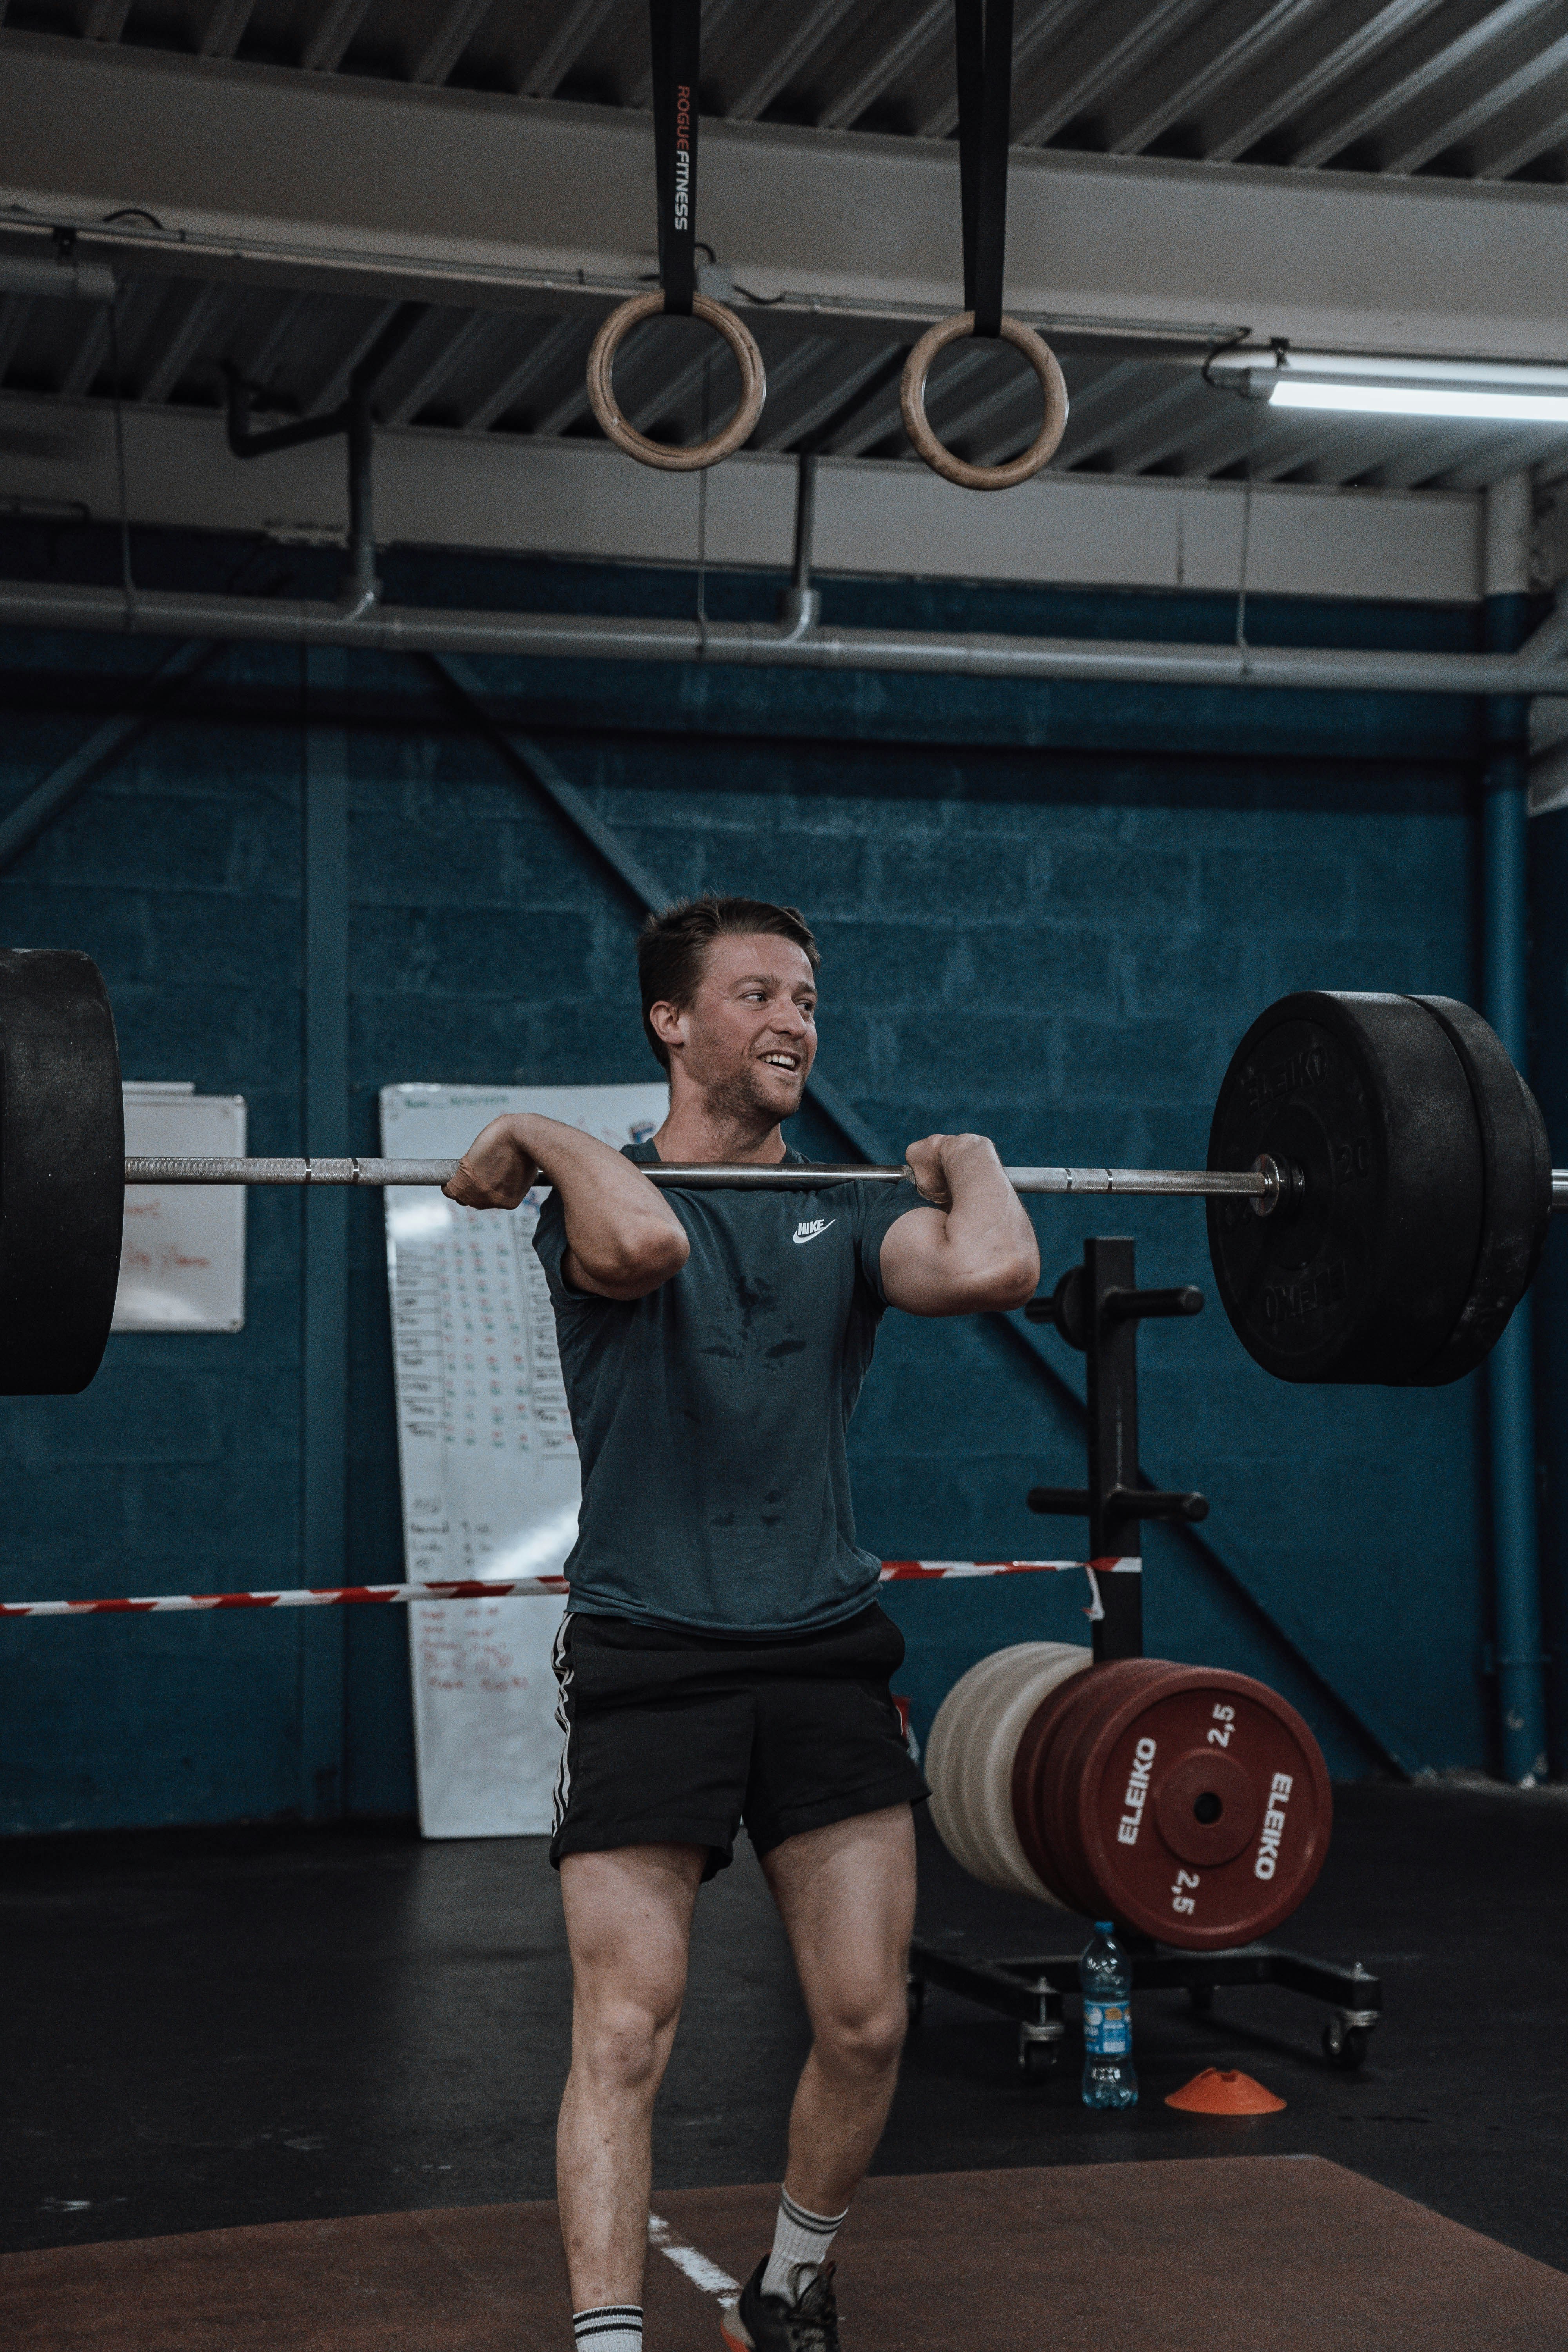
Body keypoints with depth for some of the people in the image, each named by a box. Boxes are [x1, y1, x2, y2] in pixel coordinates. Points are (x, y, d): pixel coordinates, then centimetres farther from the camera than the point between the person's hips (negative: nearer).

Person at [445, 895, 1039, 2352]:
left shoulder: (849, 1212, 8)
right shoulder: (601, 1196, -2)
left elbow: (997, 1272, -15)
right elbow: (642, 1244, -31)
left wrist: (968, 1162, 2)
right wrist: (541, 1142, -14)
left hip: (824, 1652, 4)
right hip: (649, 1657, -4)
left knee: (864, 2026, 5)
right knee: (626, 2033, -9)